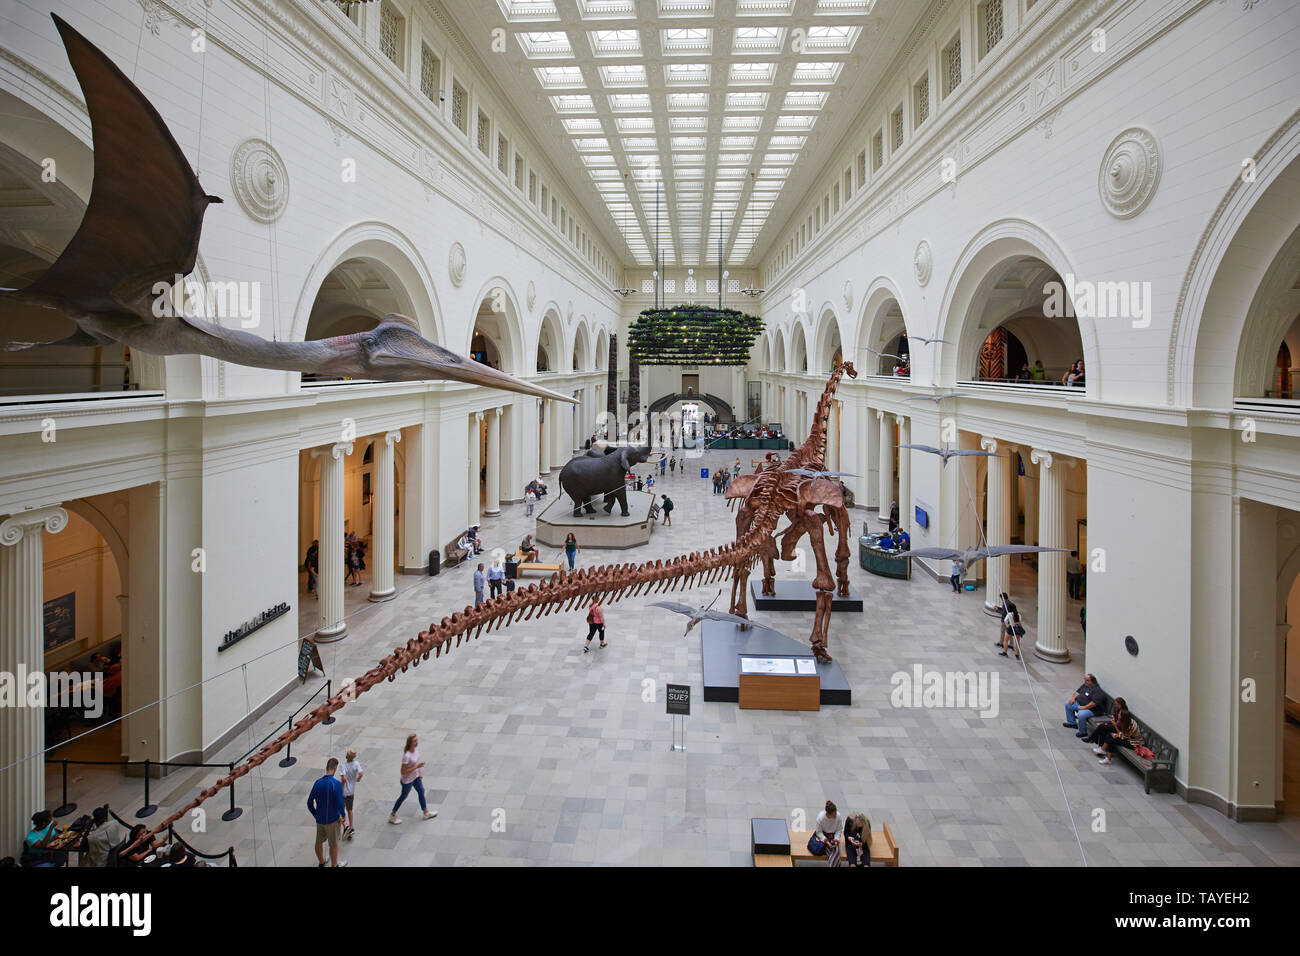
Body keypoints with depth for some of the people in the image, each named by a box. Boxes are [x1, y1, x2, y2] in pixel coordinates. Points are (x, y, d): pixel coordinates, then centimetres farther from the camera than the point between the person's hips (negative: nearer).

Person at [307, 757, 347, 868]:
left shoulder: (317, 783, -3)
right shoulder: (336, 783, -21)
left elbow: (310, 803, 4)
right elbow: (340, 804, -23)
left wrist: (316, 815, 18)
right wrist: (342, 816, -5)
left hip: (320, 820, 5)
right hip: (333, 820, -5)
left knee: (319, 842, 22)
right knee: (334, 845, 13)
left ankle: (321, 862, 42)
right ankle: (334, 865, 28)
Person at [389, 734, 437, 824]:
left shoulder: (416, 748, -12)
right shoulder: (406, 756, -36)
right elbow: (403, 772, -31)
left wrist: (419, 773, 11)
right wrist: (417, 767, -31)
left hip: (416, 777, 7)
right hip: (407, 780, -7)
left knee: (421, 792, 20)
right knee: (403, 796, 13)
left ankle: (426, 813, 39)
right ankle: (392, 816, 36)